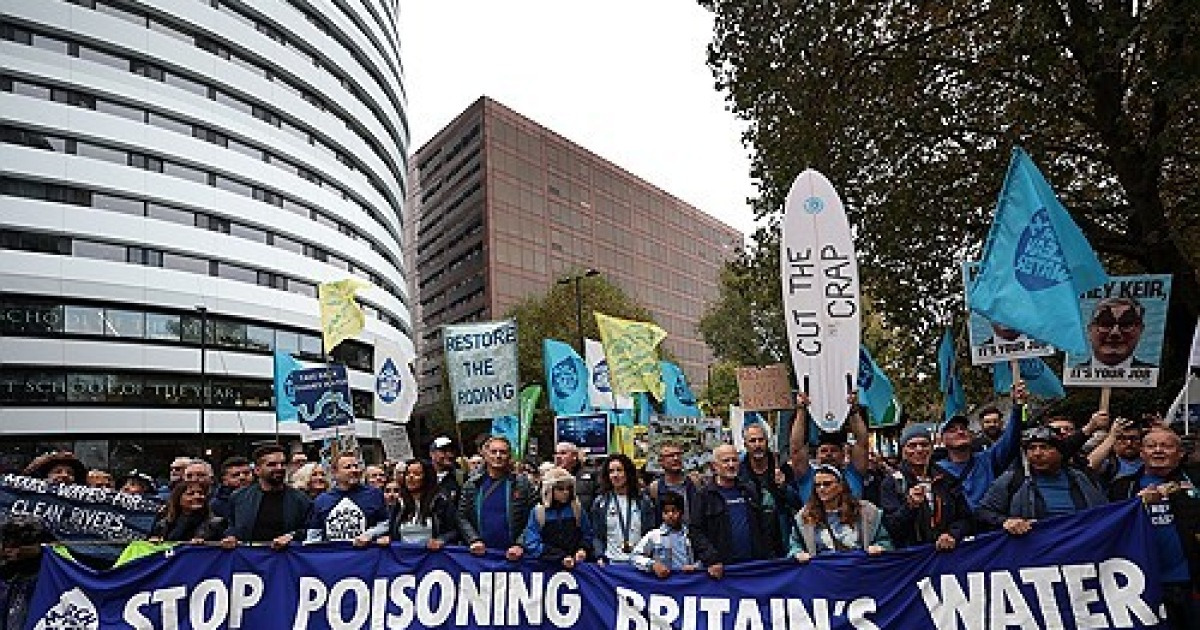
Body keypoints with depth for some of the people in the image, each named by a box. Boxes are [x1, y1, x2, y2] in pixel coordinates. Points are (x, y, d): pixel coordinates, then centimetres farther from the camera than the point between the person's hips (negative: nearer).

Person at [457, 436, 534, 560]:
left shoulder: (522, 484, -1)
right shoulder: (472, 484, 6)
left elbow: (532, 520, -4)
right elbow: (462, 517, 6)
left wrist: (520, 545, -14)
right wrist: (474, 540, -8)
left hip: (510, 554, -2)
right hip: (480, 553, 2)